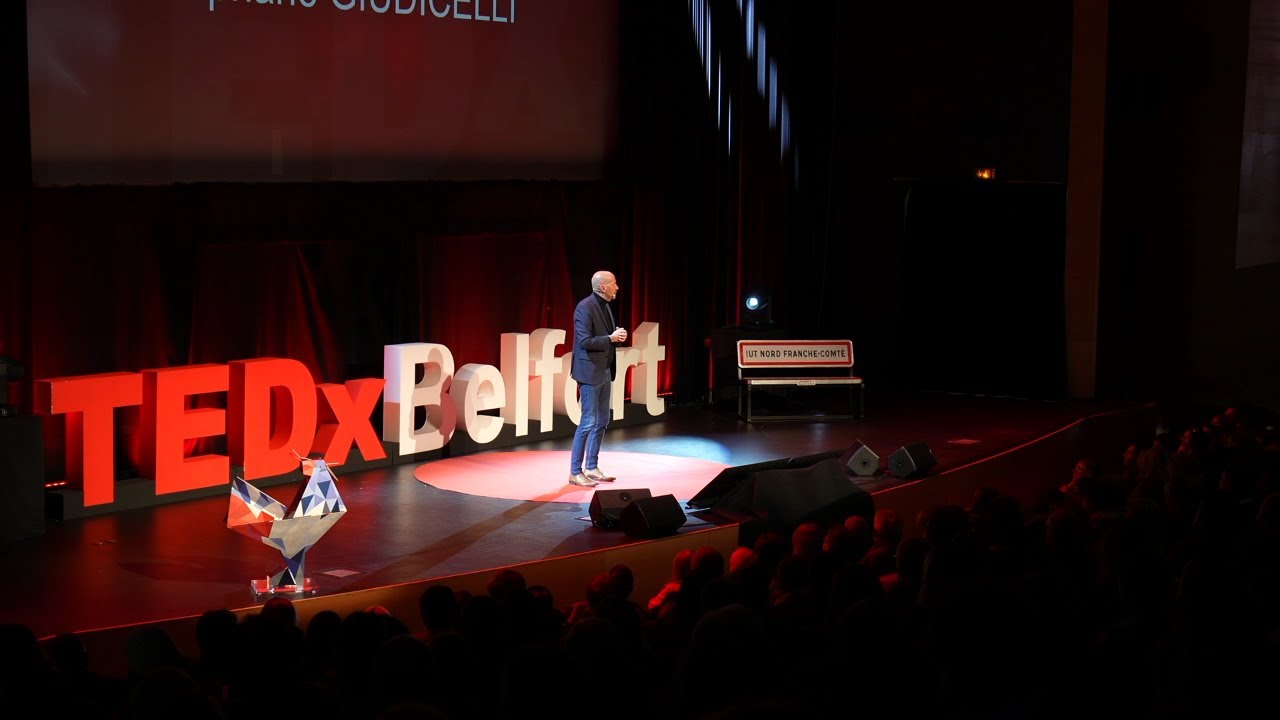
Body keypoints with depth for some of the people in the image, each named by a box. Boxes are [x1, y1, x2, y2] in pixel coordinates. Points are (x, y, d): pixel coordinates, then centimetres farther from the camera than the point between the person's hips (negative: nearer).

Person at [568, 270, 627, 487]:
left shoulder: (605, 306, 11)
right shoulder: (585, 308, -17)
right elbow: (585, 341, -22)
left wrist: (617, 335, 0)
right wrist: (611, 338, -20)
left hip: (605, 371, 9)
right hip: (590, 372, -9)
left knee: (602, 421, 12)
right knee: (588, 422, -7)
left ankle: (591, 468, 20)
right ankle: (575, 472, -1)